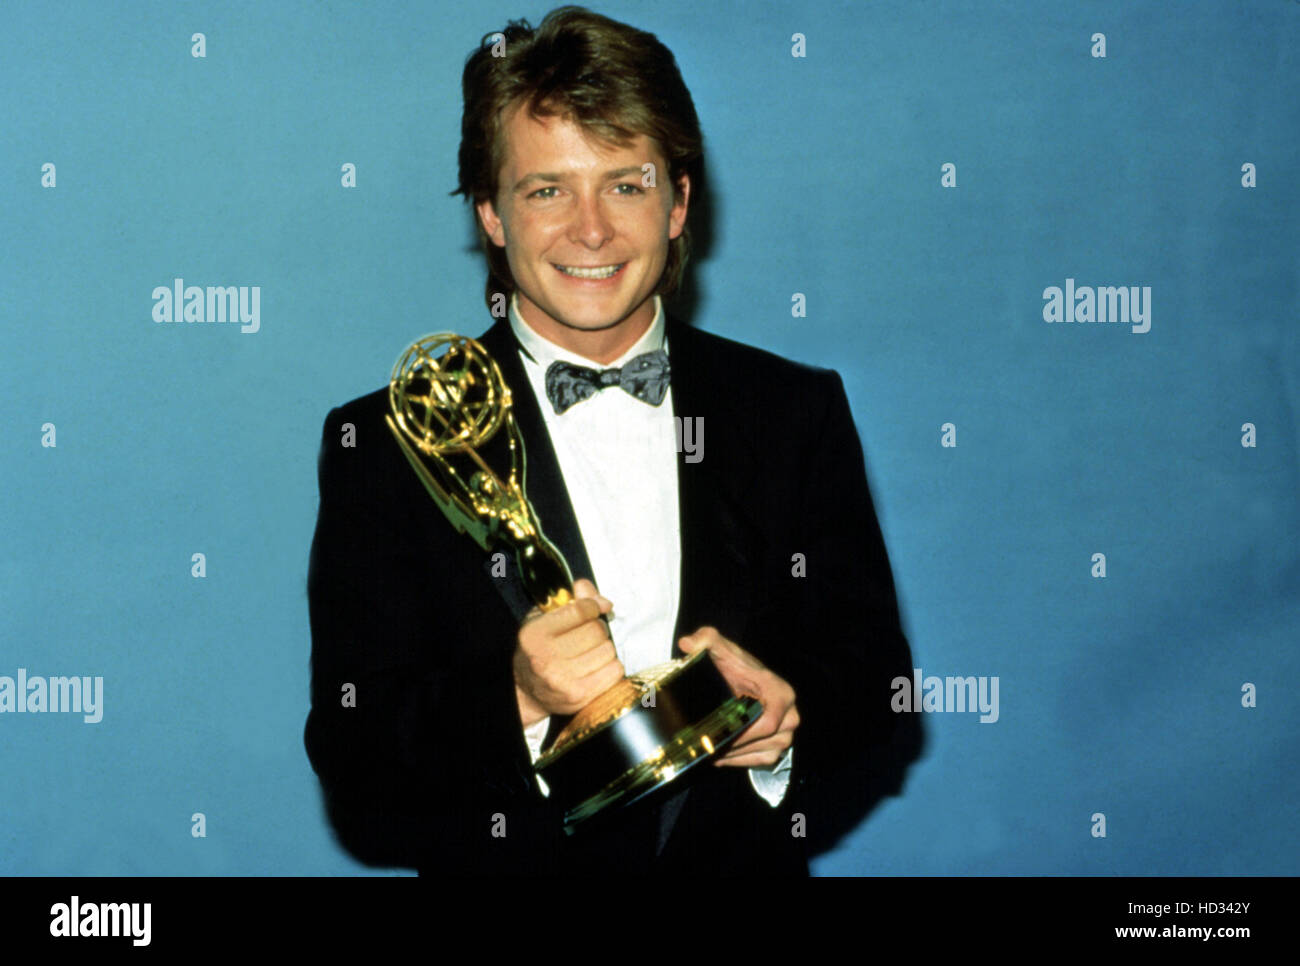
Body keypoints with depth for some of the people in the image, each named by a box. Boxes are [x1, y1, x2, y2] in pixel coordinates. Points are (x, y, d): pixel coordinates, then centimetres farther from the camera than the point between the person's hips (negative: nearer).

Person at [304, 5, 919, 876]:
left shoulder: (799, 412, 7)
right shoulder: (382, 445, 0)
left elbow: (882, 709, 8)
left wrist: (783, 726, -11)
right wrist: (518, 701, -19)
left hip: (749, 866, 2)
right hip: (512, 870, -1)